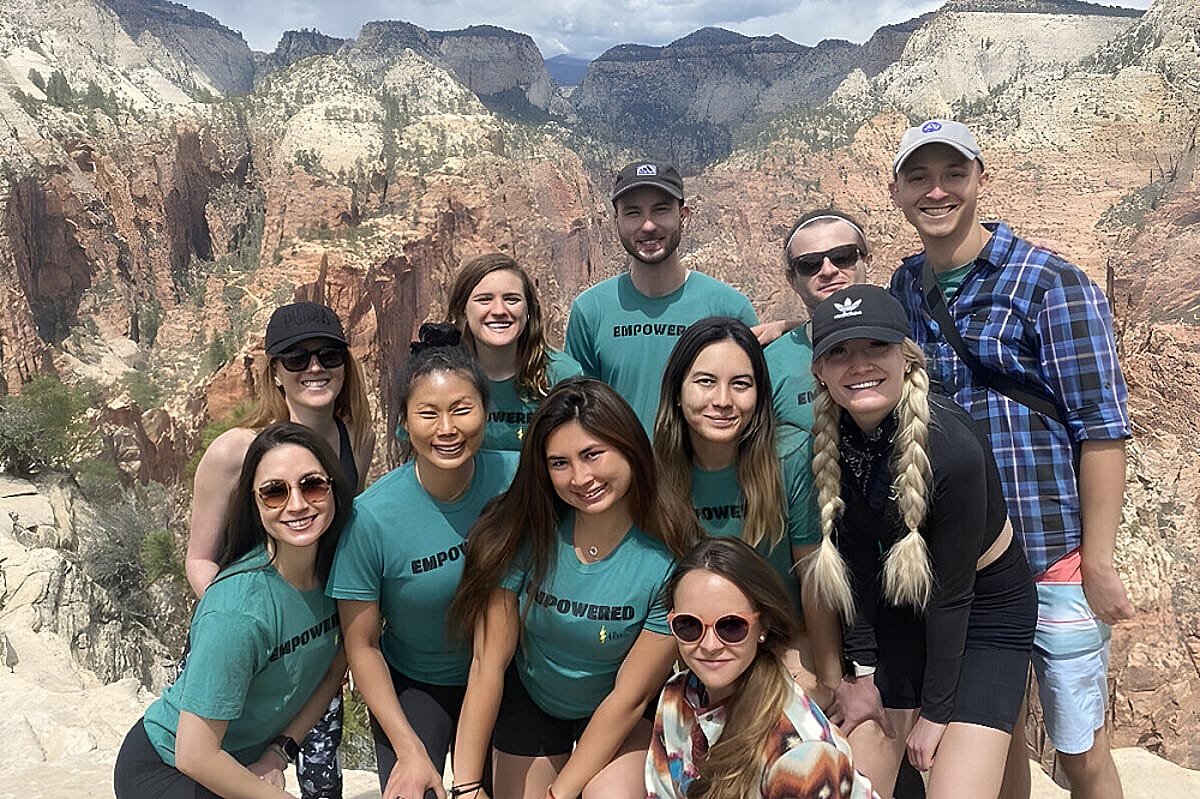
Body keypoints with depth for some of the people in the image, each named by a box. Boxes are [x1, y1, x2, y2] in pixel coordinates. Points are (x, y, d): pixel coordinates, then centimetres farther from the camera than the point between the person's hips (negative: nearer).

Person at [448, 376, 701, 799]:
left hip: (619, 717, -2)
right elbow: (488, 663, -18)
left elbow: (629, 695, -19)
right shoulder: (525, 533, -23)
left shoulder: (669, 559, -28)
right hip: (529, 701, 2)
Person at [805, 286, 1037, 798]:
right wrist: (861, 673, -4)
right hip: (895, 605, 4)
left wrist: (934, 713, -11)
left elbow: (951, 594, -21)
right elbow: (856, 562, -6)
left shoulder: (951, 445, -31)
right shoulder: (829, 439, -16)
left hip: (984, 606, -4)